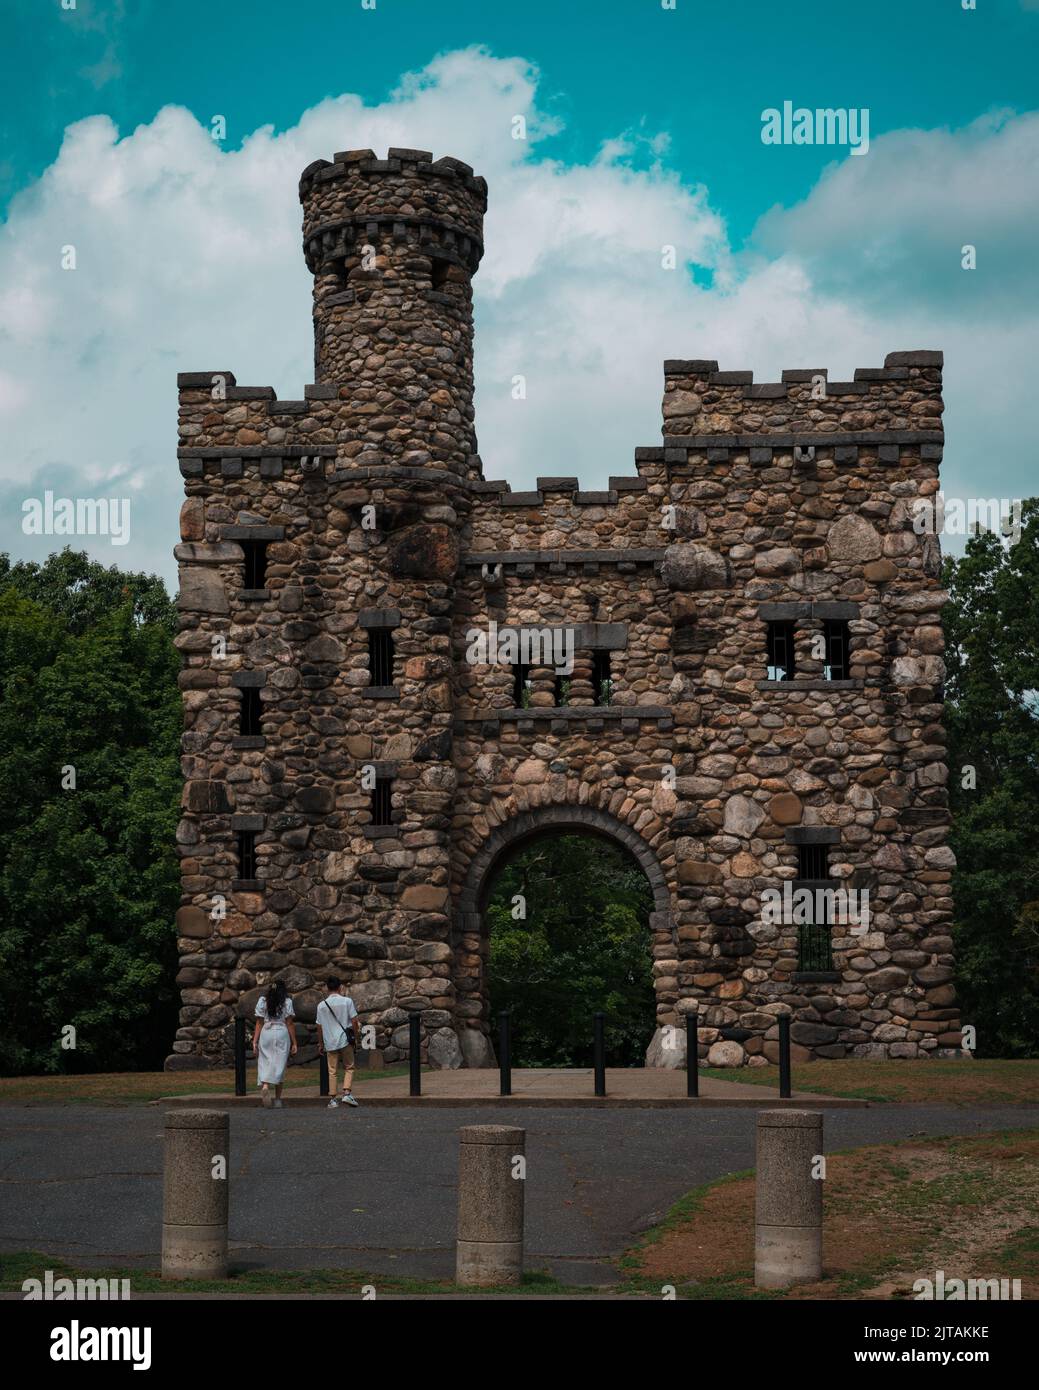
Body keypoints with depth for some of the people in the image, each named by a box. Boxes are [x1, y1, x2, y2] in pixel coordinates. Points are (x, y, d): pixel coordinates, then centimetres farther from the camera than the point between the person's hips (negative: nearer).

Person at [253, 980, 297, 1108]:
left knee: (265, 1063, 3)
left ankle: (265, 1086, -27)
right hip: (282, 1033, -1)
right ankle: (278, 1099, 8)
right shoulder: (287, 1002, 1)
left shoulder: (262, 1001, 6)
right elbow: (290, 1024, -2)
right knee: (279, 1065, 6)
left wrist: (255, 1041, 4)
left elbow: (259, 1023, 3)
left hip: (265, 1033, 1)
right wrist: (294, 1043, 1)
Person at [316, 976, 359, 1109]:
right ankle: (347, 1093, -5)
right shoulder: (347, 1001, -5)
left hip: (330, 1042, 2)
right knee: (348, 1068, 11)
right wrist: (355, 1035, 10)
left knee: (332, 1071, 8)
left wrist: (320, 1043, 16)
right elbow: (354, 1021, -4)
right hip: (345, 1040, -2)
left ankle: (333, 1100, 6)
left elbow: (320, 1027, 6)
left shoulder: (321, 1005, 1)